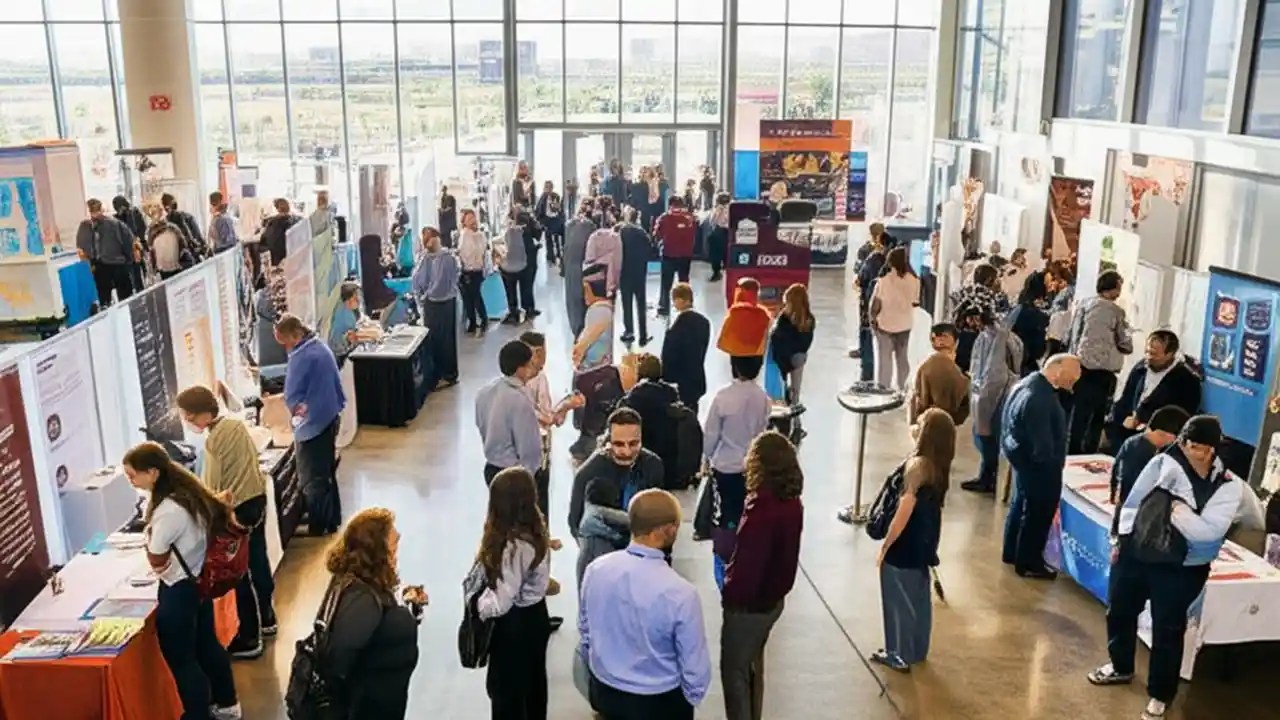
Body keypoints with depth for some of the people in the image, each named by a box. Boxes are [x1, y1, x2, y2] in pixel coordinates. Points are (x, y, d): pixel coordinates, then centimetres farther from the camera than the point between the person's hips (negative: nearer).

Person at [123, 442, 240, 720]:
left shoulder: (168, 510, -28)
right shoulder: (188, 492, -2)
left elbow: (157, 561, -18)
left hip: (178, 591, -10)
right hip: (198, 582, 10)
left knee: (181, 659, 7)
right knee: (207, 645, 23)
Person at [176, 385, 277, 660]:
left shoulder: (213, 441, -22)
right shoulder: (236, 424, 2)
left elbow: (210, 489, -17)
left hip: (237, 509, -8)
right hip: (257, 498, 8)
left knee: (241, 575, 2)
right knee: (258, 562, 21)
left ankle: (249, 640, 11)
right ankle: (266, 619, 37)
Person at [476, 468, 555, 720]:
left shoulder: (514, 547, -31)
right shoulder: (535, 531, -4)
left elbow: (501, 603, -27)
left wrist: (475, 604, -12)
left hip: (515, 625, -8)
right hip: (534, 616, 8)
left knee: (506, 690, 10)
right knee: (533, 683, 25)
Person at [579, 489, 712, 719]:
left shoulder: (595, 570, -15)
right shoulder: (680, 593, -29)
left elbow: (585, 632, 1)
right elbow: (695, 667, -18)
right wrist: (691, 698, 3)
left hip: (604, 693, 4)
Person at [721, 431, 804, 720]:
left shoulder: (763, 510, -30)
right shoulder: (791, 503, -4)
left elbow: (748, 565, -26)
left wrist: (730, 595, -9)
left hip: (749, 604, -8)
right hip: (772, 599, 8)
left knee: (734, 670, 10)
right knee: (752, 665, 25)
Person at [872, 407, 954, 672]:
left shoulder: (917, 465, -27)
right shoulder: (939, 464, -2)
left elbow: (903, 513, -22)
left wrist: (884, 546, -14)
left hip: (905, 545, -8)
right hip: (924, 542, 8)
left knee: (899, 600, 8)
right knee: (919, 597, 21)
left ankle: (900, 655, 21)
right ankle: (917, 650, 35)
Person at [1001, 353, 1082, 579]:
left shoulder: (1029, 382, 1)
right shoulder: (1039, 399, -32)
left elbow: (1009, 421, 12)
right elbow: (1042, 443, -28)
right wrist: (1051, 466, -11)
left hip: (1023, 458, 10)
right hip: (1037, 465, -10)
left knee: (1021, 504, 22)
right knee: (1037, 513, 6)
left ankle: (1012, 553, 37)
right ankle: (1029, 563, 20)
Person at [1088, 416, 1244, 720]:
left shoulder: (1228, 485, -12)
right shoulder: (1163, 463, -6)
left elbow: (1209, 530, -22)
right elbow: (1134, 500, 2)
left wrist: (1173, 510, -24)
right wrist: (1123, 538, 0)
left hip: (1181, 569, -3)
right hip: (1136, 554, 4)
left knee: (1168, 629, 6)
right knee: (1120, 611, 20)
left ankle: (1160, 694, 27)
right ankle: (1120, 667, 46)